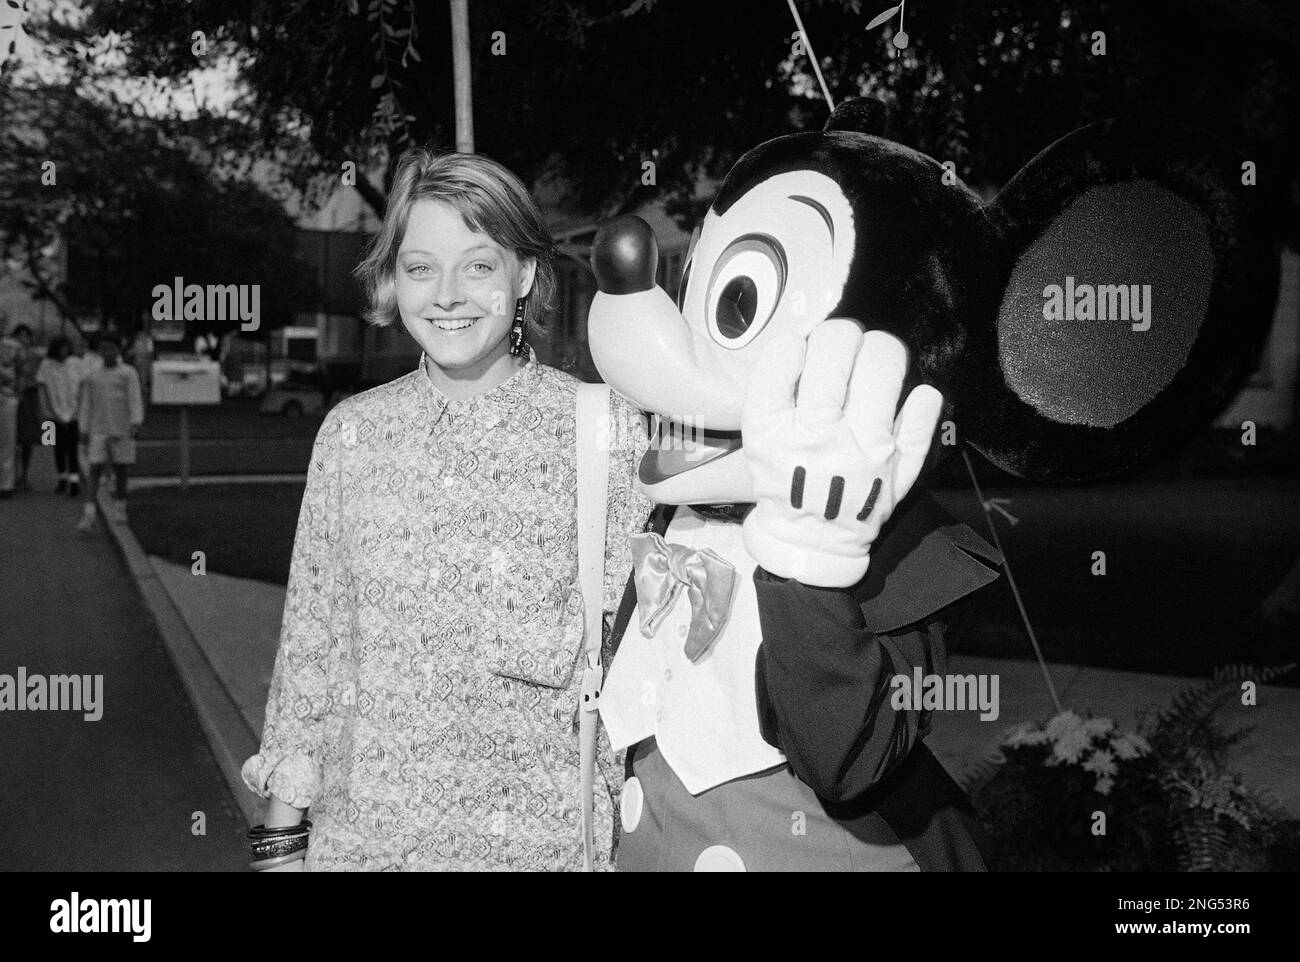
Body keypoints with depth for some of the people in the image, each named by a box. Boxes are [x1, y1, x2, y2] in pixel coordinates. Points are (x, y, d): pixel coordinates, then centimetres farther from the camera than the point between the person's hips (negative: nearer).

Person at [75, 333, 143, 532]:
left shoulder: (128, 373, 3)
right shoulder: (92, 377, 12)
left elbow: (135, 400, -5)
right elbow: (86, 405, 13)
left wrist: (136, 423, -17)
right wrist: (83, 430, 7)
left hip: (122, 430, -2)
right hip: (98, 430, 2)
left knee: (120, 469, 6)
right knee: (94, 469, -7)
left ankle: (119, 508, 23)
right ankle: (88, 515, -13)